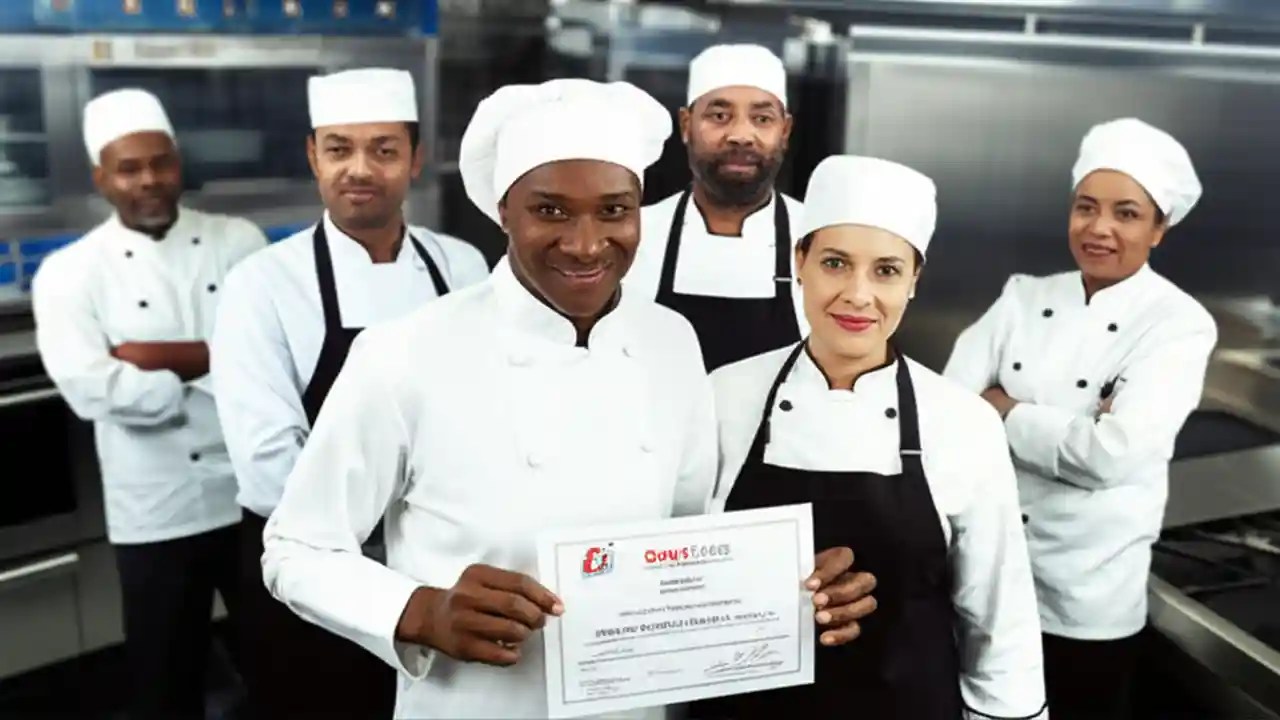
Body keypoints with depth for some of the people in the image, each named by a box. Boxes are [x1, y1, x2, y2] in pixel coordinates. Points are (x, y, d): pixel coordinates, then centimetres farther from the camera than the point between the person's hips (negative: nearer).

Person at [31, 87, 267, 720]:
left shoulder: (239, 241, 1)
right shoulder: (68, 272, -4)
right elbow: (94, 390, -18)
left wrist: (168, 358, -17)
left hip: (258, 493, 2)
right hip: (155, 513, -1)